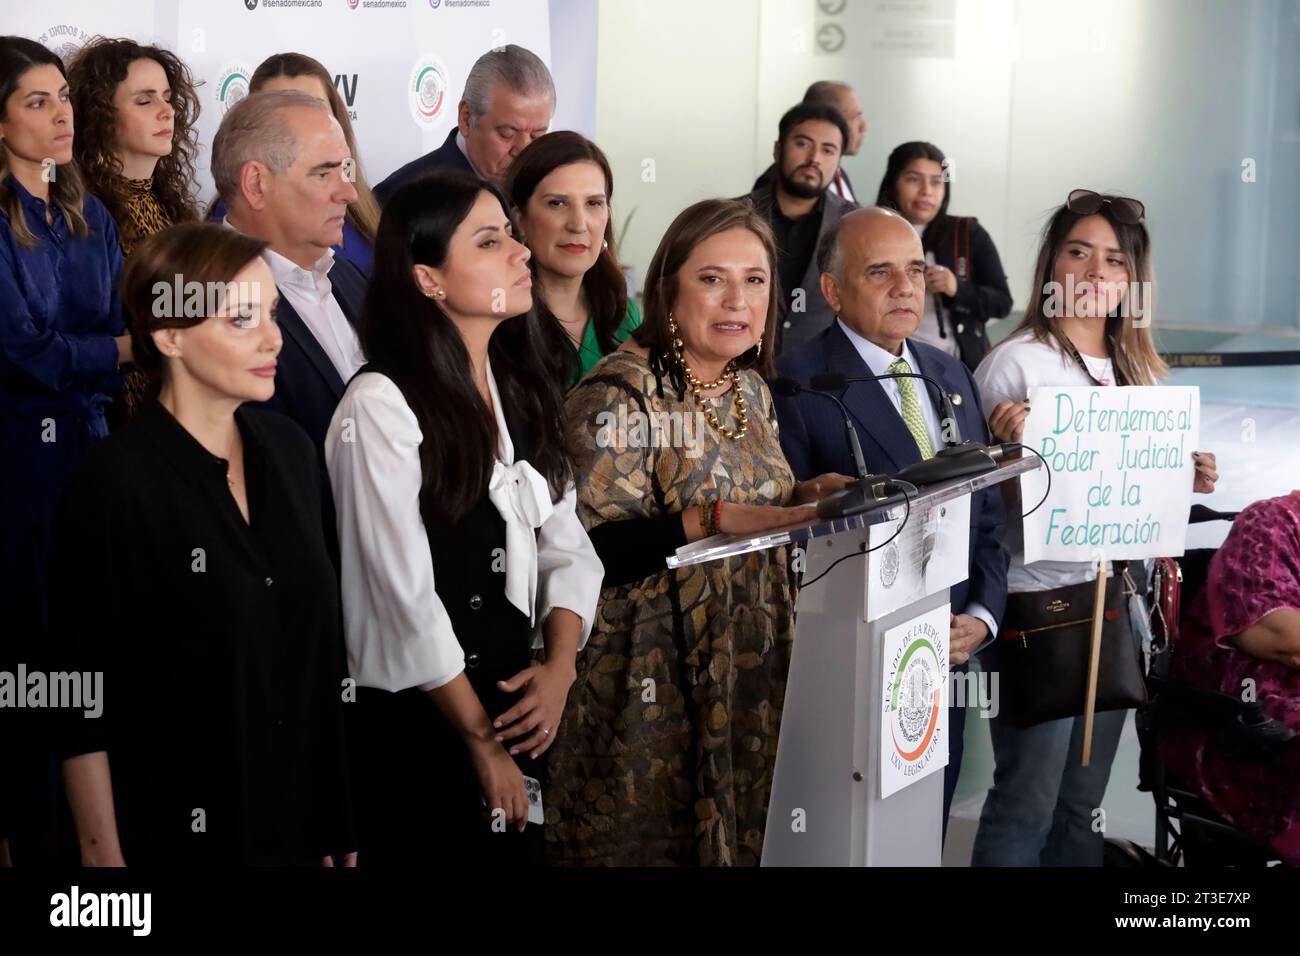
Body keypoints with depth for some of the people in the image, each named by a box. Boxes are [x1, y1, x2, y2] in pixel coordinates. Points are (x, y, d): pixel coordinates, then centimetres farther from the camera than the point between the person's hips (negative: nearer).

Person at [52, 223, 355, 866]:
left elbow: (320, 641, 7)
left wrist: (337, 823, 7)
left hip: (300, 813, 5)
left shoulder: (289, 449, 0)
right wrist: (105, 856, -11)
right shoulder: (114, 484, -17)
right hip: (177, 834, -5)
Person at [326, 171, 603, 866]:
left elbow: (565, 546, 5)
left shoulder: (523, 394, 7)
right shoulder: (381, 406, -16)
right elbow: (405, 594, -16)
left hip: (514, 712, 6)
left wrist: (559, 668, -11)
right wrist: (481, 742, -10)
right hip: (415, 726, -6)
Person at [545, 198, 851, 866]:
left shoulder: (751, 389, 10)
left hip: (754, 672, 7)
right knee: (653, 841, 3)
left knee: (745, 832, 14)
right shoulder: (620, 392, -14)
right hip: (657, 683, -7)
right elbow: (595, 547, -22)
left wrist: (804, 498, -2)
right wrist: (716, 520, -33)